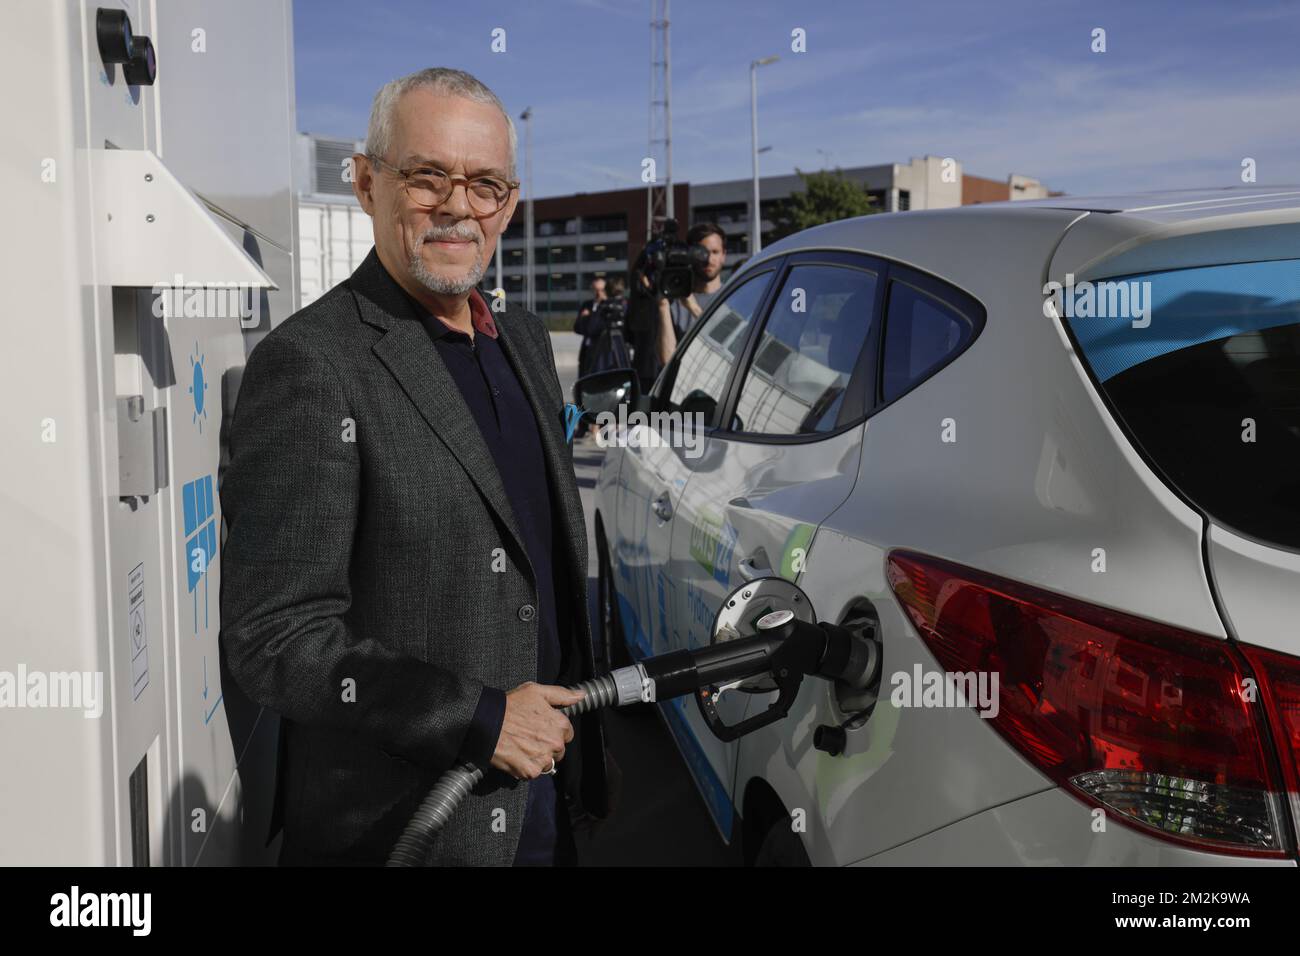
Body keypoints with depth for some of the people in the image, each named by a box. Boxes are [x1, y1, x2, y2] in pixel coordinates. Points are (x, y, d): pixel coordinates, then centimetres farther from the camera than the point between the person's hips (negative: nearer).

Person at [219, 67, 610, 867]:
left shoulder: (524, 335, 8)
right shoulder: (310, 365, -17)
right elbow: (273, 638, -19)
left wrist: (573, 709, 14)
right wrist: (478, 719, -20)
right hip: (397, 828, -7)